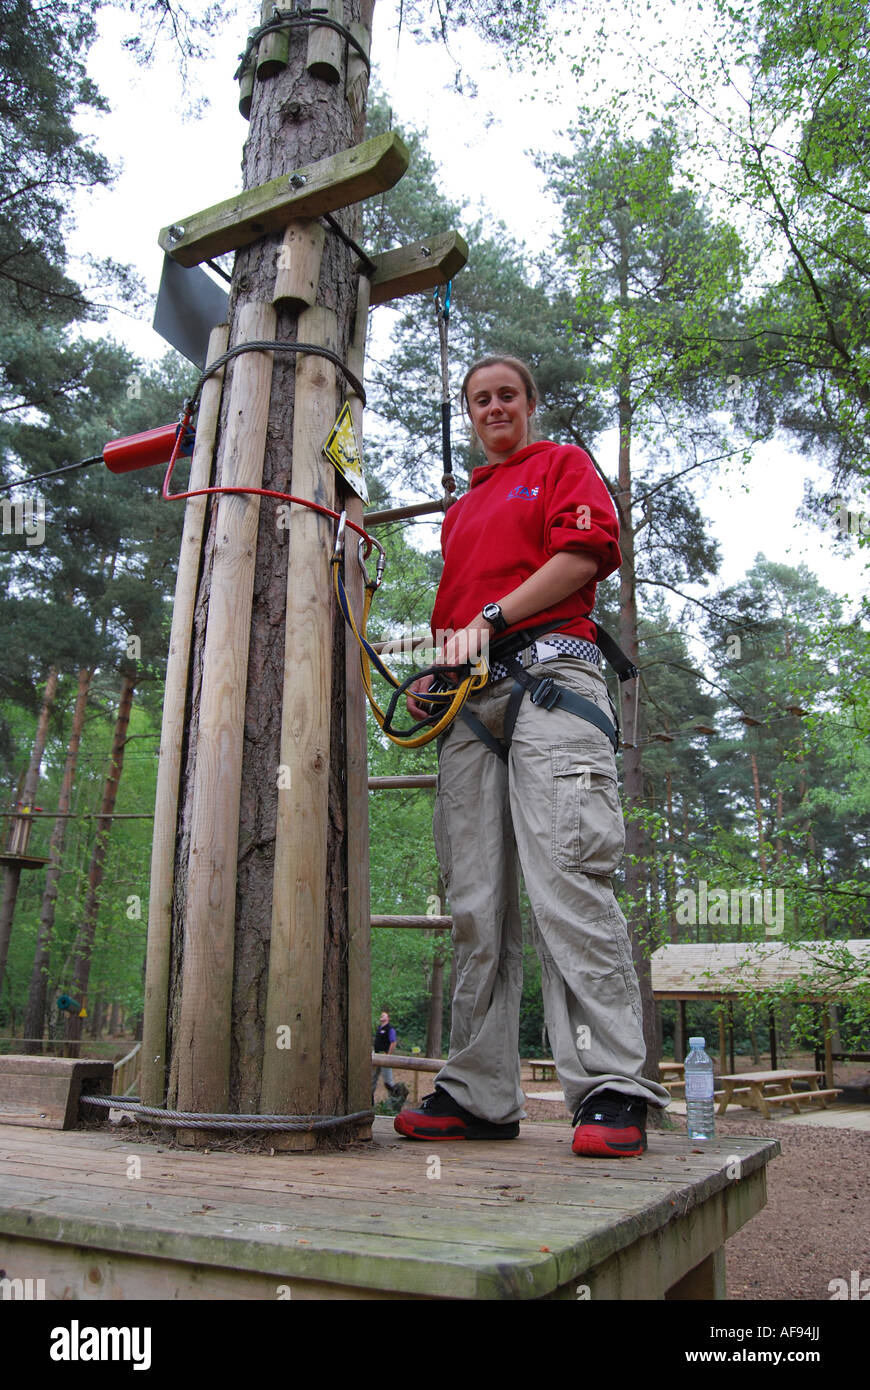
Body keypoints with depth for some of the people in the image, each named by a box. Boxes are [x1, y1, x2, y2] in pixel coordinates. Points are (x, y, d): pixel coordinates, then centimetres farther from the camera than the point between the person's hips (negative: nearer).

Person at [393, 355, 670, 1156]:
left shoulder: (563, 464, 17)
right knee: (475, 901, -1)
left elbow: (587, 551, -2)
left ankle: (612, 1092, -16)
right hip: (470, 700, 6)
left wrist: (491, 620, -8)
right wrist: (435, 677, 12)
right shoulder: (461, 511, 34)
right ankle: (480, 1095, 3)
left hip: (549, 676, -6)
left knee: (566, 878, -18)